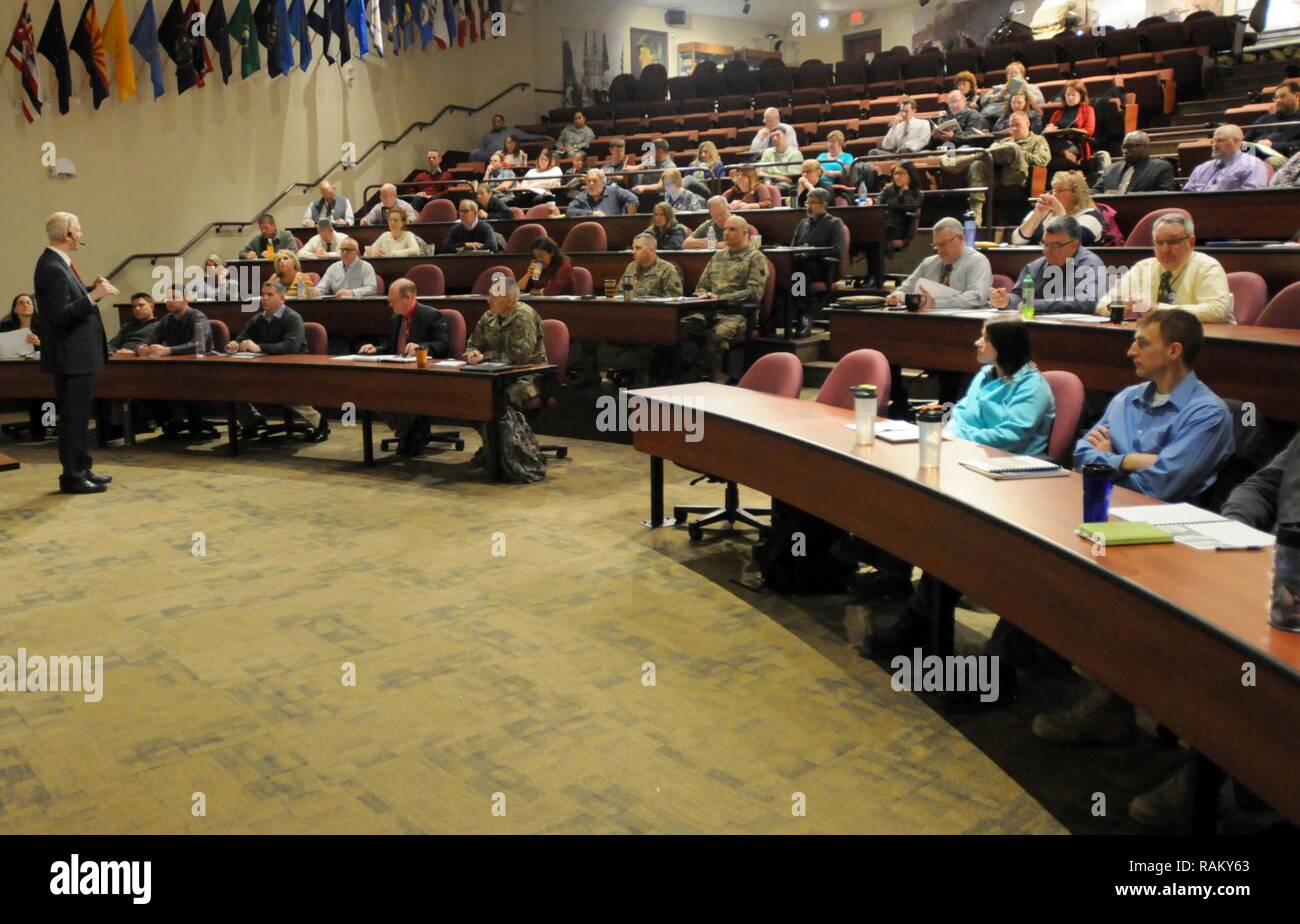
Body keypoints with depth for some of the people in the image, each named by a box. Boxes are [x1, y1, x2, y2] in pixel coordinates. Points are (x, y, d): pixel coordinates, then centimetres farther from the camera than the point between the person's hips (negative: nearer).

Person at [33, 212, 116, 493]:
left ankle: (82, 469, 27)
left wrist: (91, 289, 8)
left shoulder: (57, 263, 12)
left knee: (78, 415, 17)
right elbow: (60, 315, -24)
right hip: (70, 355, -11)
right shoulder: (53, 268, -19)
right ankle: (72, 477, 3)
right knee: (73, 416, -4)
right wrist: (93, 296, -26)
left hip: (77, 354, 11)